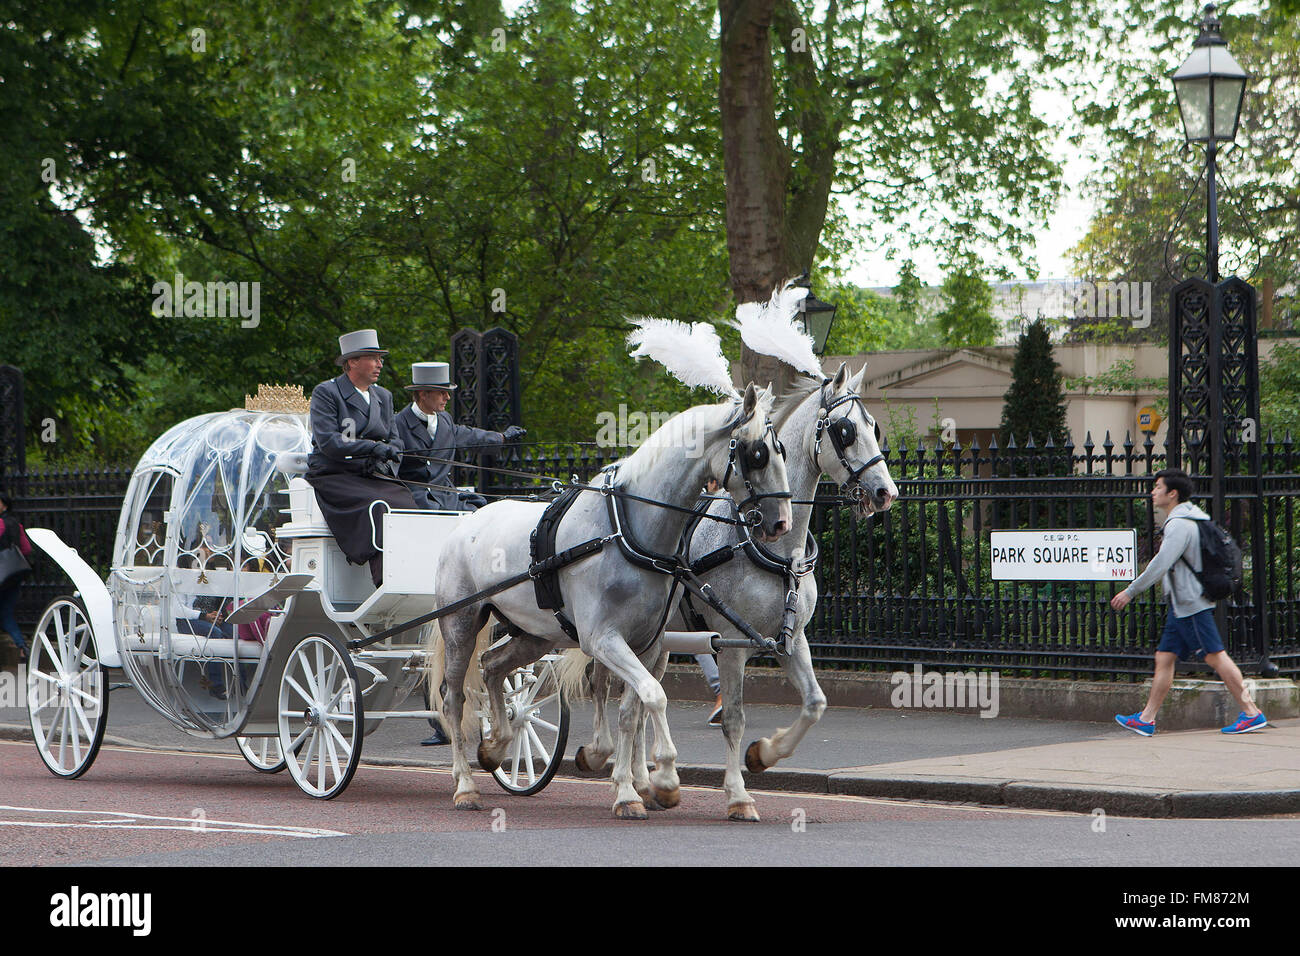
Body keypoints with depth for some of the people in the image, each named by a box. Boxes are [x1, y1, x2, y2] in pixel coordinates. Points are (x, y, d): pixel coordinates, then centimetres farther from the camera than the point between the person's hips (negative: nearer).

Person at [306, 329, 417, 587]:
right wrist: (372, 448, -19)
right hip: (334, 477, -6)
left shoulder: (383, 396, 21)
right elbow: (327, 441, -12)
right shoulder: (326, 393, 0)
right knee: (376, 508, -32)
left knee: (406, 505, -23)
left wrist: (385, 462, -5)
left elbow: (394, 441, 19)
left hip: (374, 478, 6)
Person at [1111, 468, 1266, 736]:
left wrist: (1130, 592, -18)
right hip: (1182, 604, 10)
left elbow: (1161, 564, -23)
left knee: (1216, 656, -8)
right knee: (1164, 657, 8)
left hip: (1191, 603, -10)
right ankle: (1146, 719, 9)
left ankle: (1251, 713, -6)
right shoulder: (1185, 520, 16)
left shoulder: (1180, 525, -16)